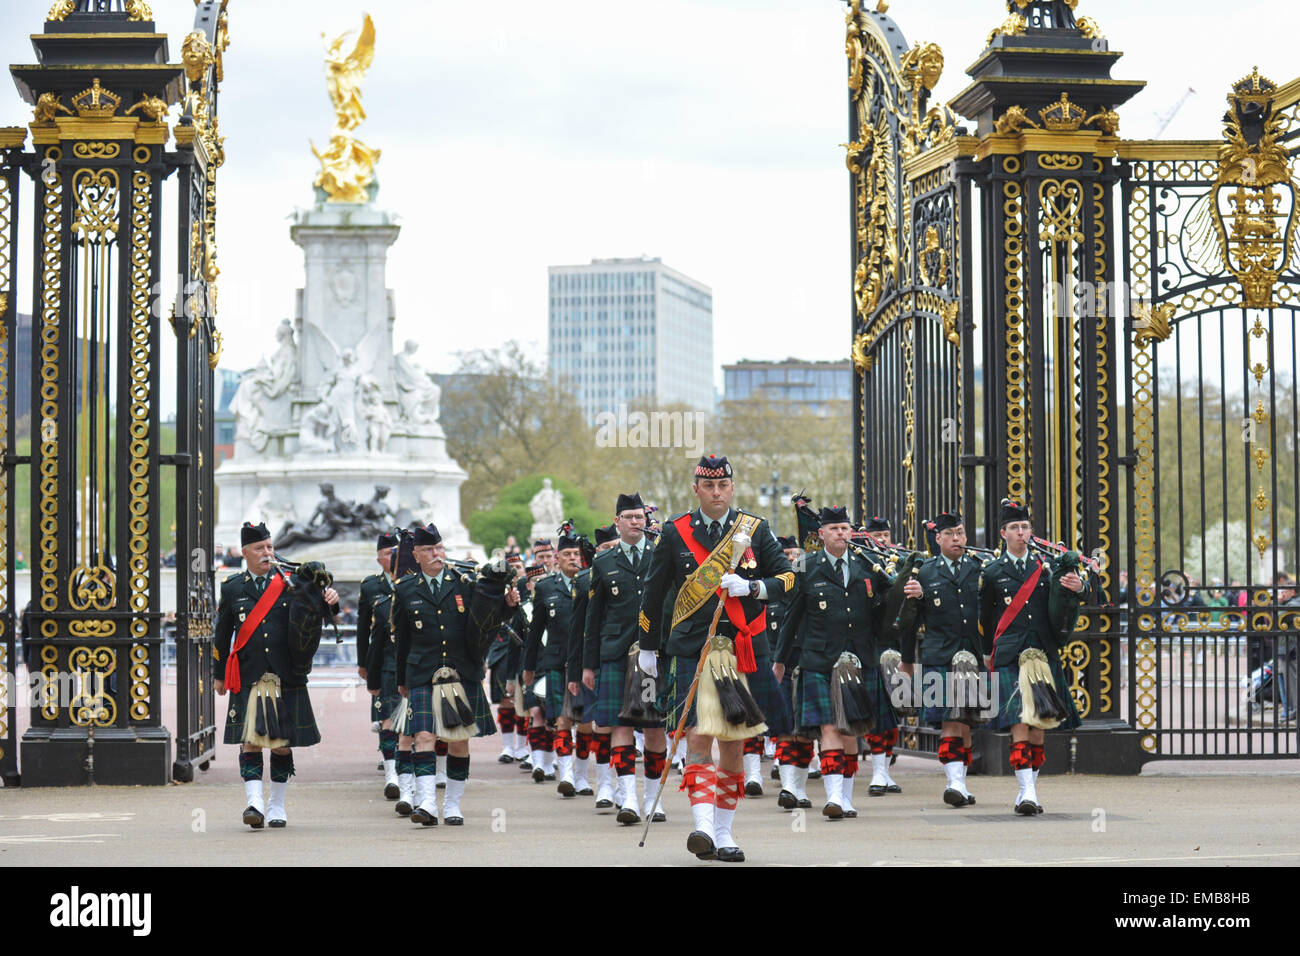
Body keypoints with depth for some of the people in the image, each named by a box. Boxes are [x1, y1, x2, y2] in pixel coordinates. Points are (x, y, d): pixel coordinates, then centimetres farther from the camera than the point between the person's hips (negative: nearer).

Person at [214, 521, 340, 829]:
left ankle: (277, 807, 15)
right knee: (250, 741, -11)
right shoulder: (232, 588, 8)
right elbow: (222, 634, 16)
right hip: (248, 678, -1)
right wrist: (221, 675, 19)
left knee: (282, 744, 5)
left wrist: (330, 600, -17)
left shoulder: (290, 583, 6)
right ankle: (254, 803, -16)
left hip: (286, 678, 1)